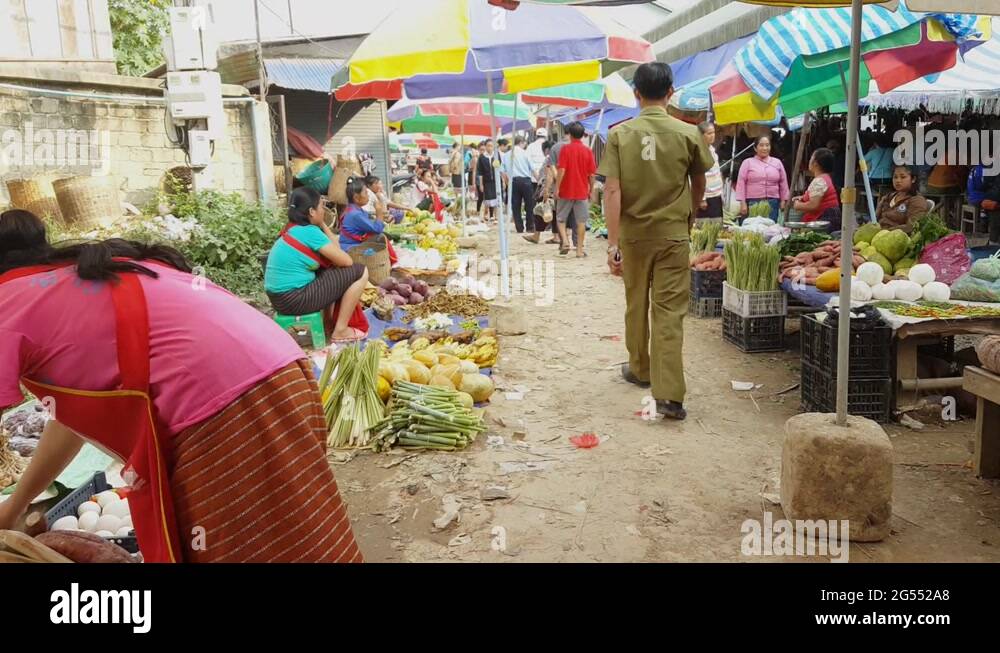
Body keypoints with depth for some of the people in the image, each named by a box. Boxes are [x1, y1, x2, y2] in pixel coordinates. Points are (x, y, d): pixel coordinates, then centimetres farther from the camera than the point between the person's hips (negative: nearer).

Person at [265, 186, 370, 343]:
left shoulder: (292, 229, 13)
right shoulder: (310, 231, -13)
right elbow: (346, 261, -7)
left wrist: (323, 225, 15)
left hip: (280, 297, 10)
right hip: (294, 299, -10)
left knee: (330, 271, 29)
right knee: (360, 272, -3)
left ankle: (329, 319, 25)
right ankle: (341, 330, 2)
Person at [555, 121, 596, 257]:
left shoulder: (565, 149, -7)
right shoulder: (588, 151, 0)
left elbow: (561, 171, -13)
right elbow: (592, 175, 1)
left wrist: (557, 188, -7)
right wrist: (591, 190, 12)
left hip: (566, 191, -2)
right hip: (582, 192, 2)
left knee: (561, 218, 13)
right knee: (581, 221, 6)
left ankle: (565, 241, -6)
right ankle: (579, 250, 6)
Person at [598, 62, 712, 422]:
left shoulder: (620, 134, -5)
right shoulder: (688, 133, -3)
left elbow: (612, 190, -11)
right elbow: (699, 183, 12)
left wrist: (613, 242, -9)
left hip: (633, 233, 1)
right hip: (673, 233, -1)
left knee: (636, 304, 18)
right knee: (669, 311, -1)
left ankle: (640, 369, 34)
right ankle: (669, 394, -7)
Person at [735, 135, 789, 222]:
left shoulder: (777, 163, 15)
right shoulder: (747, 162, 7)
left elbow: (783, 183, 16)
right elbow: (741, 183, 1)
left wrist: (783, 200, 10)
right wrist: (742, 203, -7)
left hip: (772, 203, 2)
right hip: (753, 203, -2)